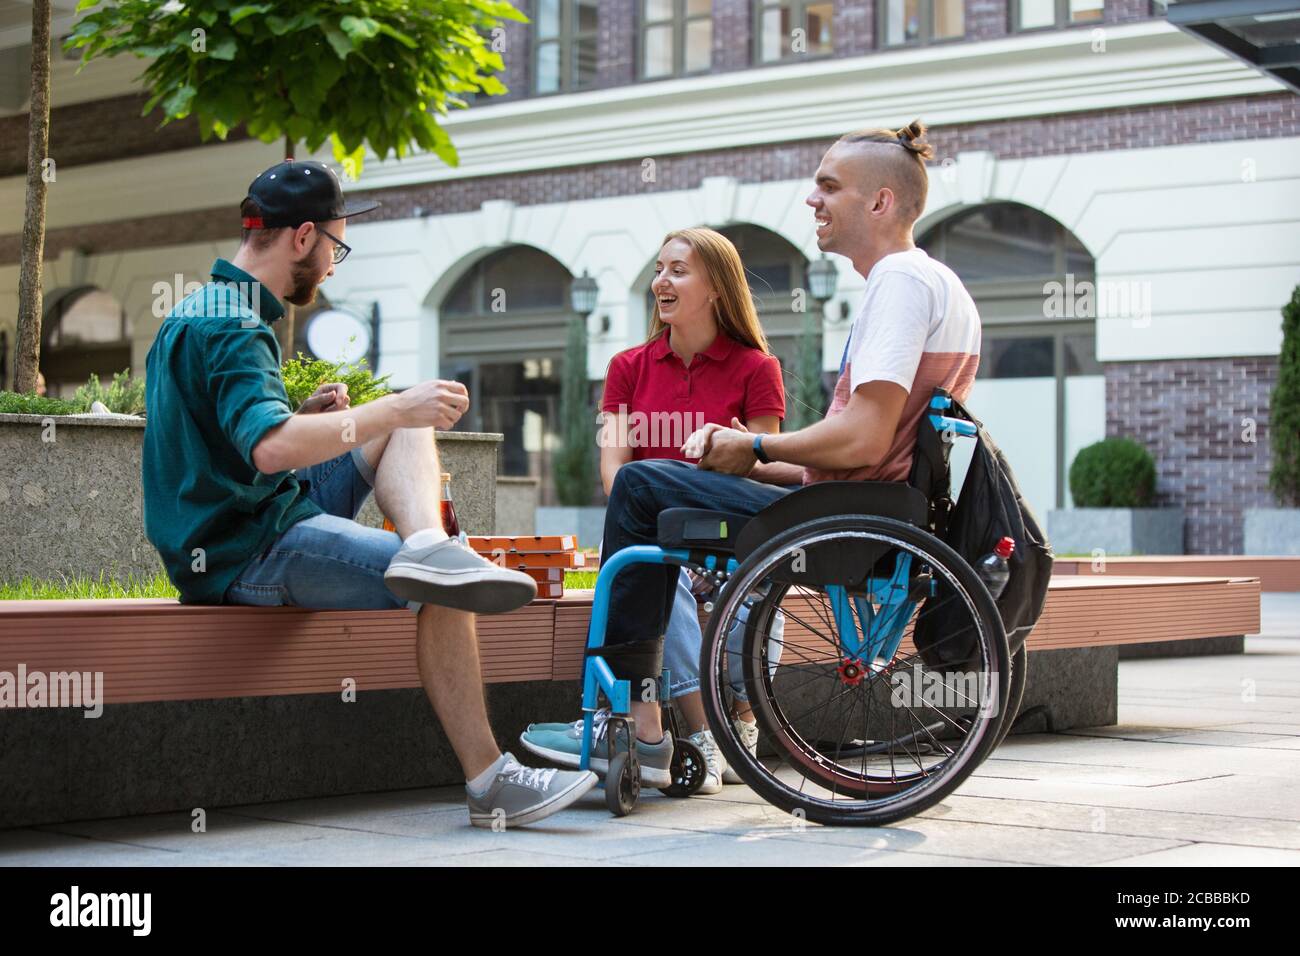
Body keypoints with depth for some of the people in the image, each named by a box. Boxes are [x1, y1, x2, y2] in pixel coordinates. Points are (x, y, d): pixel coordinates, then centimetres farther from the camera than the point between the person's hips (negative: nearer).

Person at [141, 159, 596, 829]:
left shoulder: (191, 314, 16)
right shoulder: (234, 327, -18)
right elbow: (270, 447, -34)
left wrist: (300, 417, 11)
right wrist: (393, 410, -28)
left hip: (233, 529, 10)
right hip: (247, 557, -10)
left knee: (407, 424, 9)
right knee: (441, 595, -19)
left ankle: (426, 546, -20)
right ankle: (489, 784, -18)